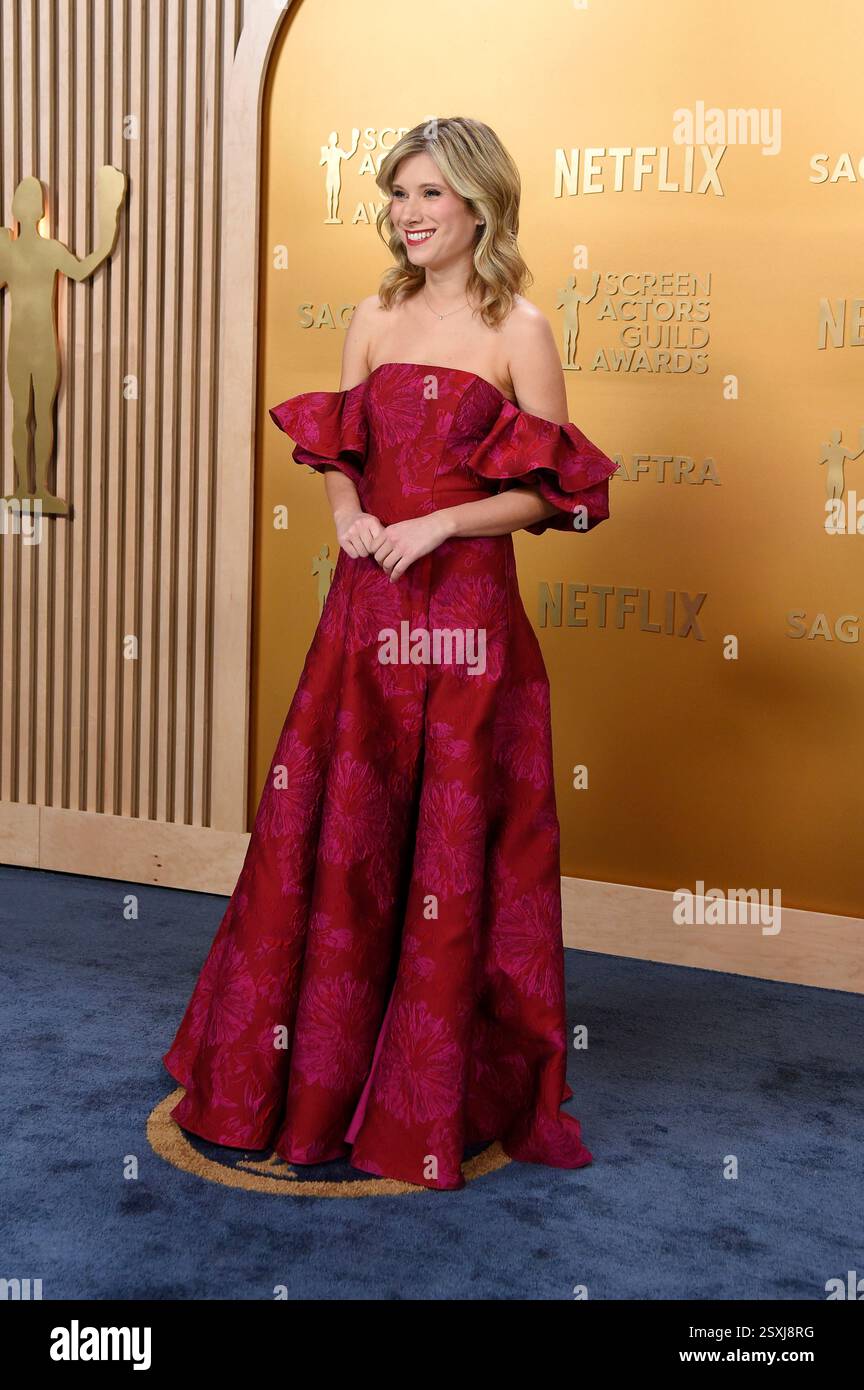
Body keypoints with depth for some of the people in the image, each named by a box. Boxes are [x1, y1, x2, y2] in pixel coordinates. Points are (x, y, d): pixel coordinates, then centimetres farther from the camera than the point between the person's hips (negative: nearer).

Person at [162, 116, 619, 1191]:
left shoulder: (519, 328, -3)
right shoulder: (374, 319, 11)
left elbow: (549, 495, -5)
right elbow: (337, 452, 15)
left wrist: (437, 524, -16)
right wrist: (347, 514, -5)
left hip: (466, 611, -4)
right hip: (367, 604, 4)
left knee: (452, 842, 3)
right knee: (333, 828, 9)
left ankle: (435, 1089, 21)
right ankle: (310, 1067, 27)